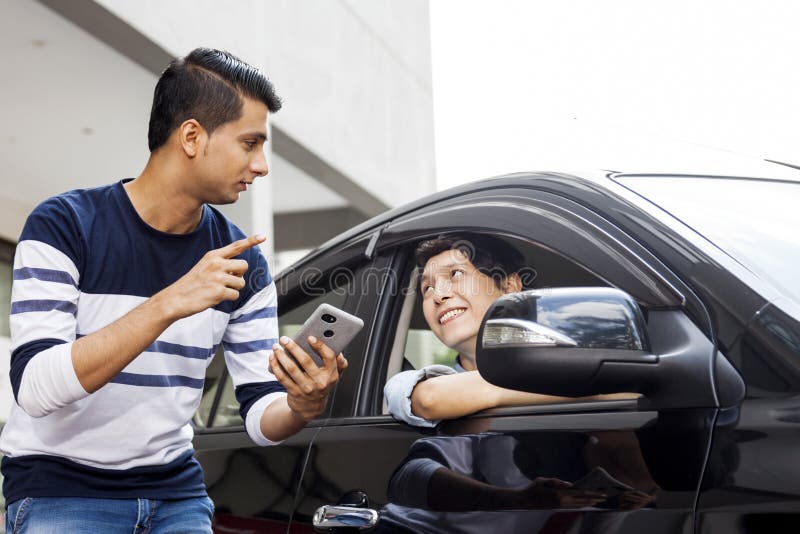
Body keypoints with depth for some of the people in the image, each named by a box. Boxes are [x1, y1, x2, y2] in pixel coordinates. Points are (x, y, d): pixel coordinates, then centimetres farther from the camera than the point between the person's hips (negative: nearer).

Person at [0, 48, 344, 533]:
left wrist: (303, 406, -23)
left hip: (175, 490, 4)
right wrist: (169, 304, -31)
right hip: (58, 487, -3)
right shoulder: (65, 224, -13)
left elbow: (261, 415, 0)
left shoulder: (241, 261, -1)